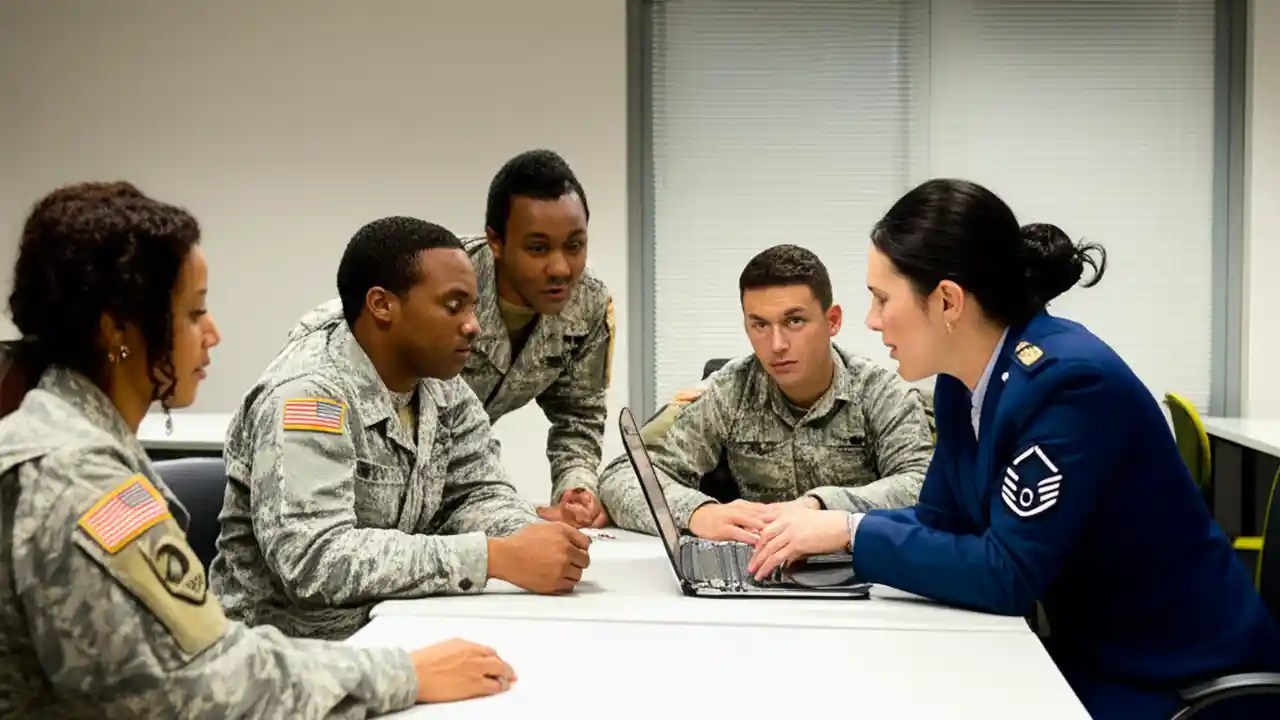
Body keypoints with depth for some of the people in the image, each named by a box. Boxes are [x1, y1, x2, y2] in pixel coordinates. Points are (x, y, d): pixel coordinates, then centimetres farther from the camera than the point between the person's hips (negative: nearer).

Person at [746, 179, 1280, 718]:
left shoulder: (1070, 382, -26)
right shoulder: (963, 381, 0)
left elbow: (1007, 576, -26)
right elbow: (943, 521, 9)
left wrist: (853, 532, -22)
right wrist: (827, 526, -6)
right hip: (1092, 659, 7)